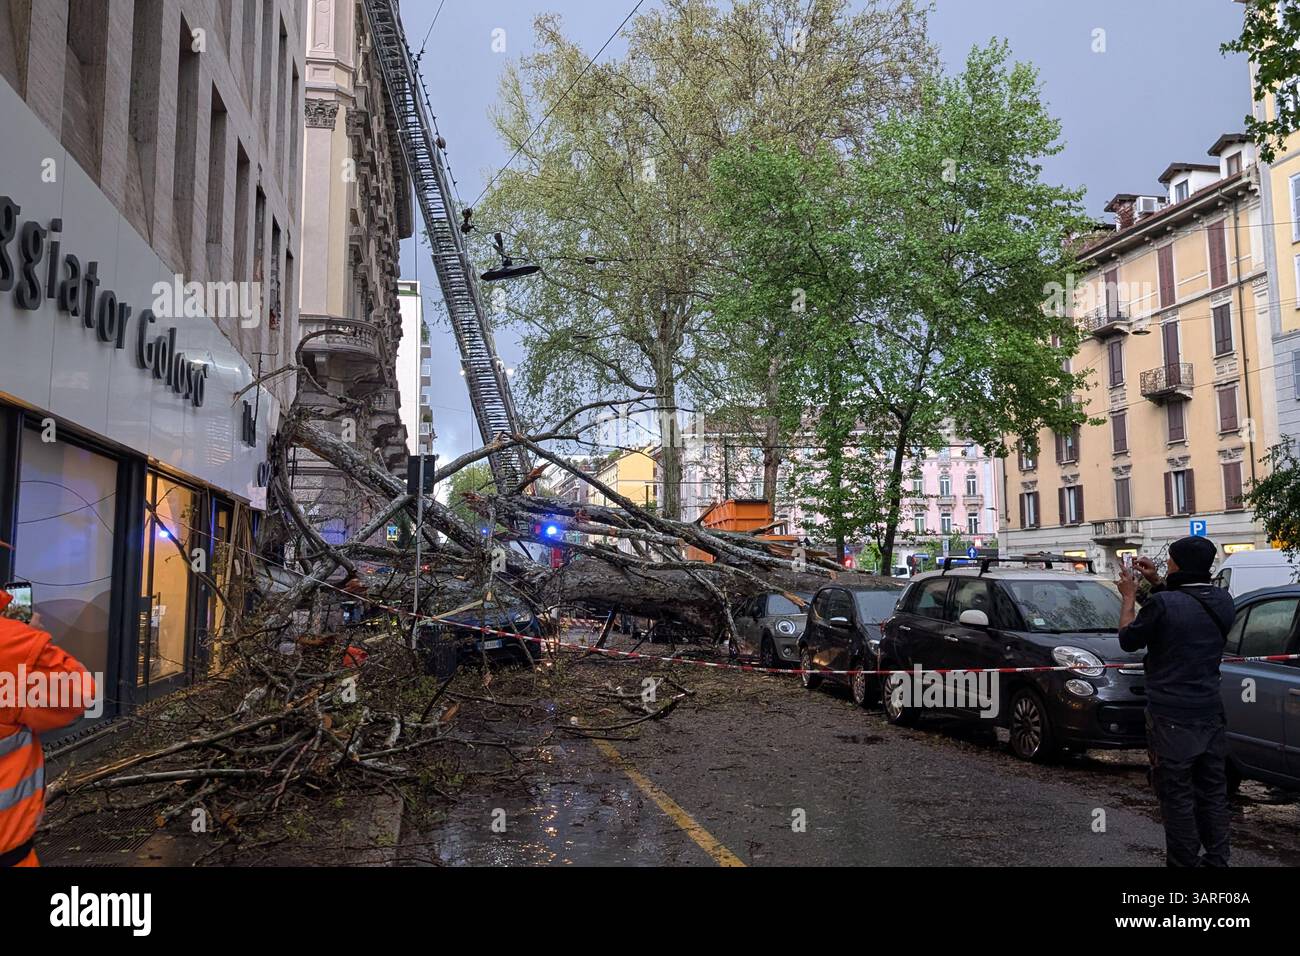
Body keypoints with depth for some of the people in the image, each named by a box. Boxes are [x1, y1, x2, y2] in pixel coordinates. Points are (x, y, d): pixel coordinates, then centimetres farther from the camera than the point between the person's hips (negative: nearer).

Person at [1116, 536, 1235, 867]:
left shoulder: (1163, 603, -20)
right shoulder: (1222, 601, 0)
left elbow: (1128, 640, -5)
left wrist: (1128, 597, 7)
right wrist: (1157, 584, 17)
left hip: (1171, 718, -6)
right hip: (1211, 712, 7)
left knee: (1177, 796, 3)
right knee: (1212, 792, 17)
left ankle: (1185, 861, 10)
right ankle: (1216, 858, 26)